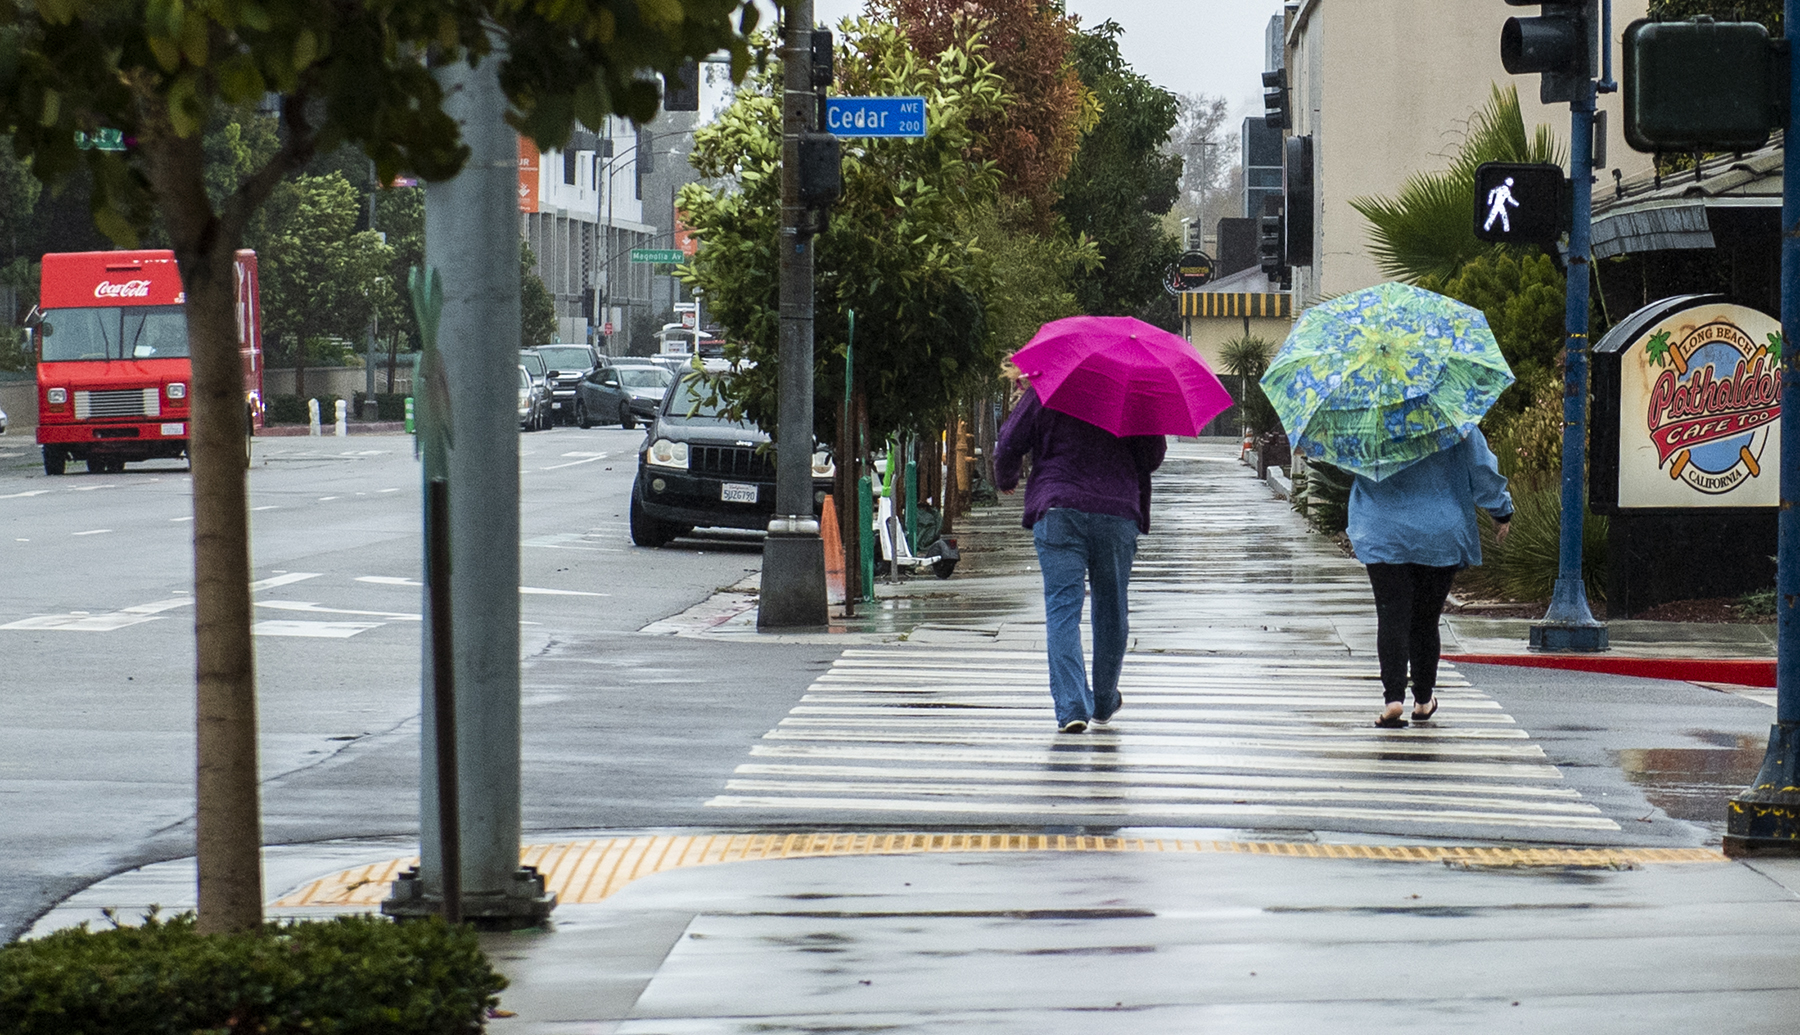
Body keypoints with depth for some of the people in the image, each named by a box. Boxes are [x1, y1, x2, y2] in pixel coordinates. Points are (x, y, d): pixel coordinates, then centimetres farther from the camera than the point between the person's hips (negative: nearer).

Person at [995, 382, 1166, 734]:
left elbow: (1009, 444, 3)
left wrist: (1006, 479, 24)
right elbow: (1154, 454, 8)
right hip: (1118, 512, 2)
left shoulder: (1044, 391, 3)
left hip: (1057, 509, -2)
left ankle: (1071, 705, -20)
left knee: (1062, 608, -5)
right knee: (1111, 608, 16)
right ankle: (1104, 702, 28)